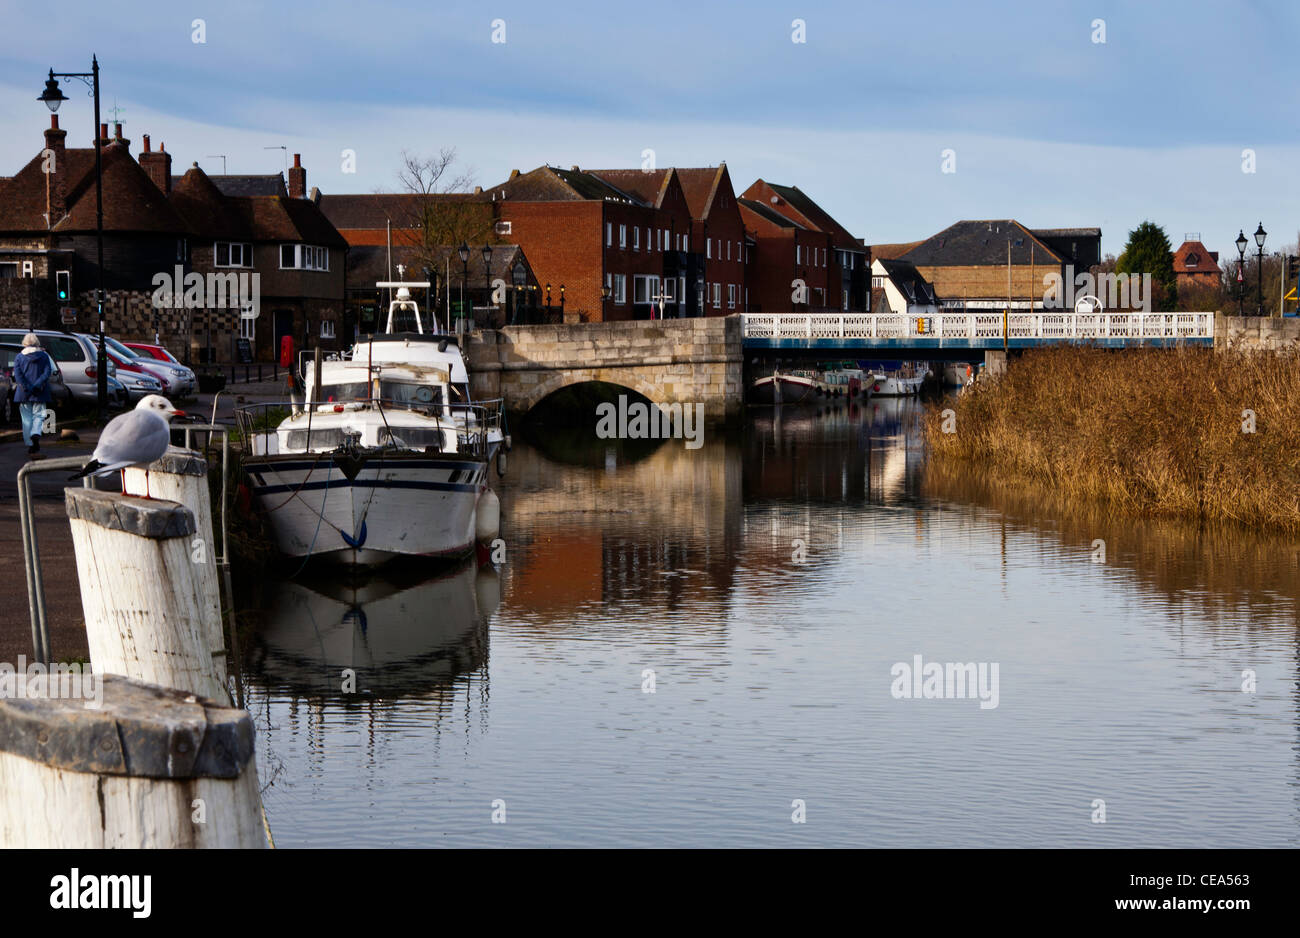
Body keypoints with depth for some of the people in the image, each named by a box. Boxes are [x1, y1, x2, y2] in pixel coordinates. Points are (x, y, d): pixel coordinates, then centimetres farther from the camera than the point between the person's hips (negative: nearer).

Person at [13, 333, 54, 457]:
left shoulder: (19, 357, 2)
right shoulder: (44, 356, 2)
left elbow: (17, 374, -8)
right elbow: (47, 372, -9)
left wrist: (26, 388, -15)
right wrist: (37, 385, -14)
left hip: (24, 395, 0)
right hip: (40, 395, 0)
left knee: (27, 418, 8)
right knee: (38, 415, 7)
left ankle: (30, 445, 6)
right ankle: (36, 434, -22)